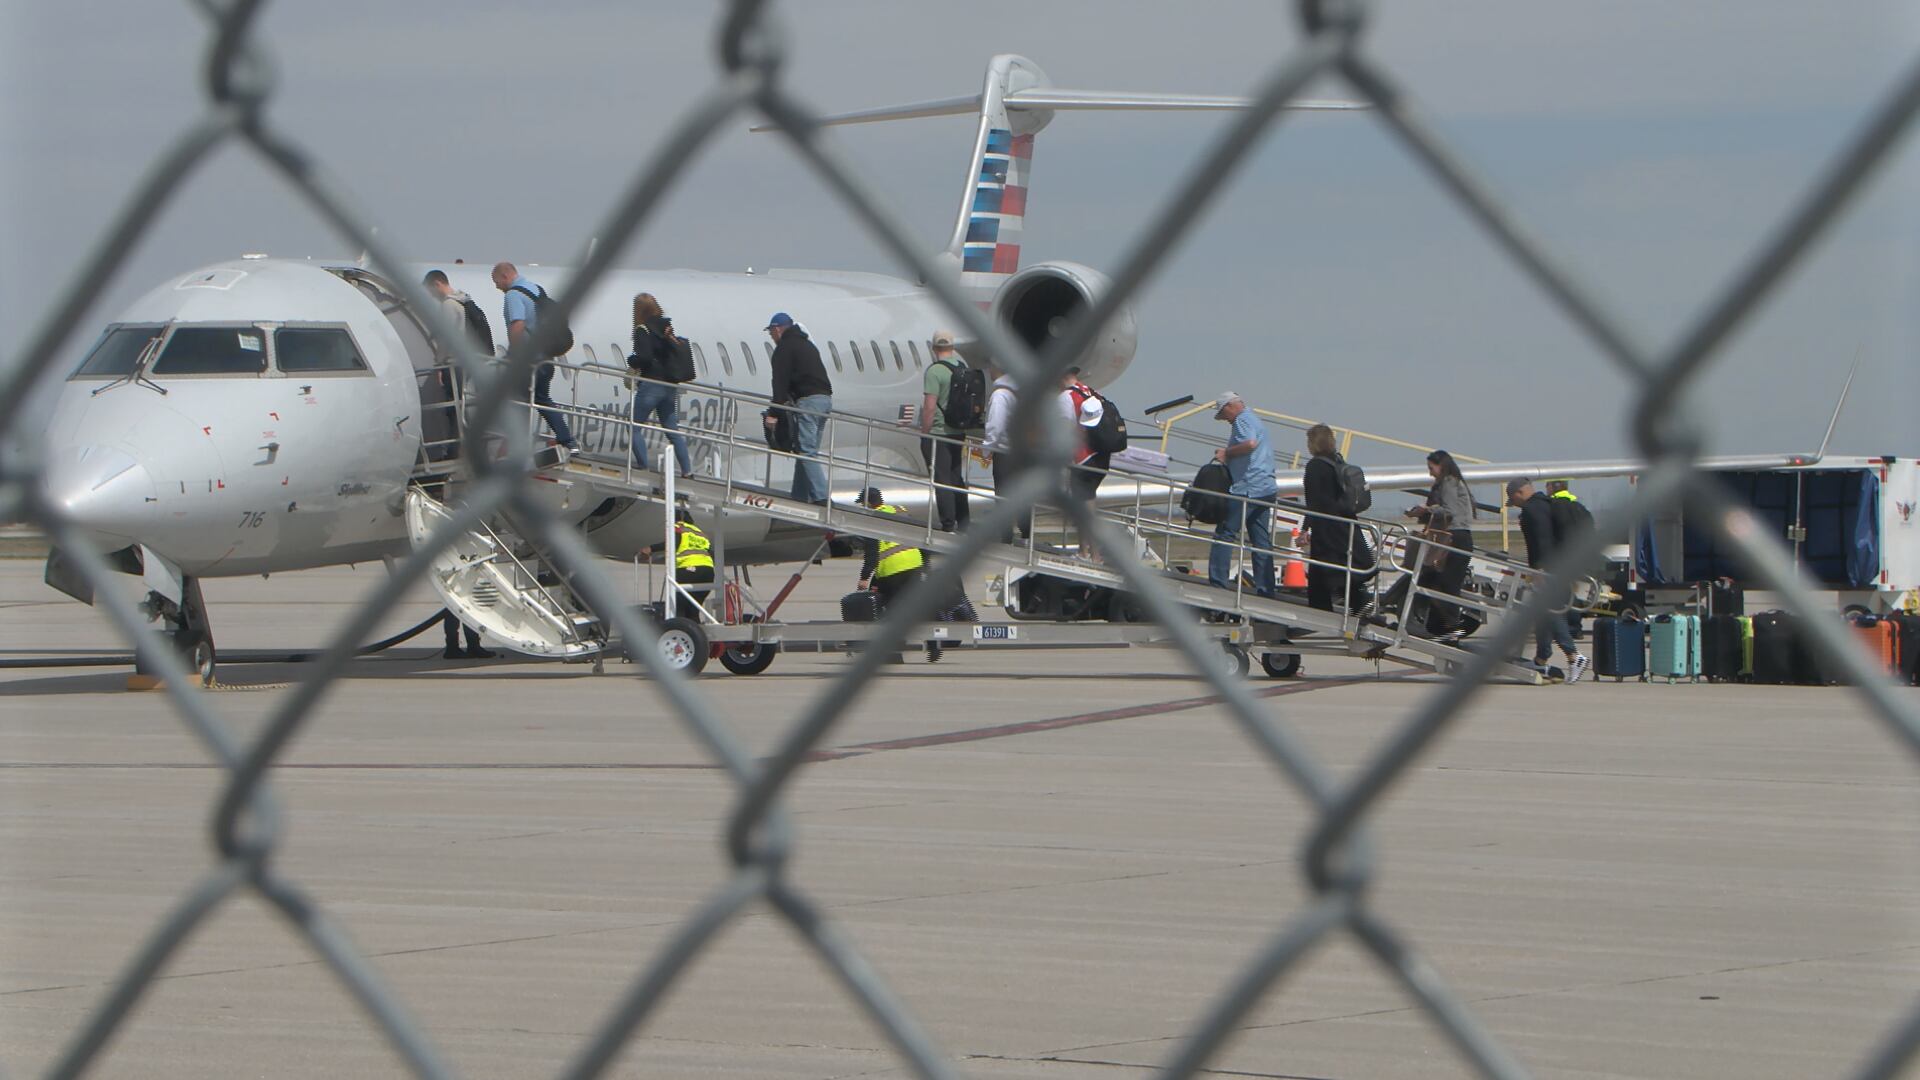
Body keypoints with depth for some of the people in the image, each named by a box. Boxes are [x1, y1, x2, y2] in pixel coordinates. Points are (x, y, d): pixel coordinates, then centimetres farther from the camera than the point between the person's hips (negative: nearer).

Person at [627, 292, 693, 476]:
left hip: (651, 384, -7)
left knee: (635, 426, 7)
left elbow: (644, 357, -21)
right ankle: (687, 469, 9)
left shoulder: (642, 331, -12)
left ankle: (642, 464, 1)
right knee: (672, 429, 12)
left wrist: (631, 362, -4)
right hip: (670, 385, 7)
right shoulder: (666, 328, 8)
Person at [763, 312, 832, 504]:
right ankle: (800, 496, 13)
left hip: (807, 400, -9)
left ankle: (821, 497, -23)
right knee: (808, 451, 13)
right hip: (825, 398, 9)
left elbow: (780, 382, -10)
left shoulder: (784, 347, -3)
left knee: (806, 452, -12)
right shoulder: (808, 345, 25)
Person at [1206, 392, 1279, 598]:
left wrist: (1227, 453, -15)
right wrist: (1227, 455, 15)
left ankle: (1217, 583, -7)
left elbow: (1250, 443, -27)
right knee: (1261, 540, 8)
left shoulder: (1242, 420, -8)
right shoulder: (1255, 420, 23)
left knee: (1225, 533, -4)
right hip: (1267, 489, 10)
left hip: (1247, 487, -10)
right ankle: (1265, 588, 6)